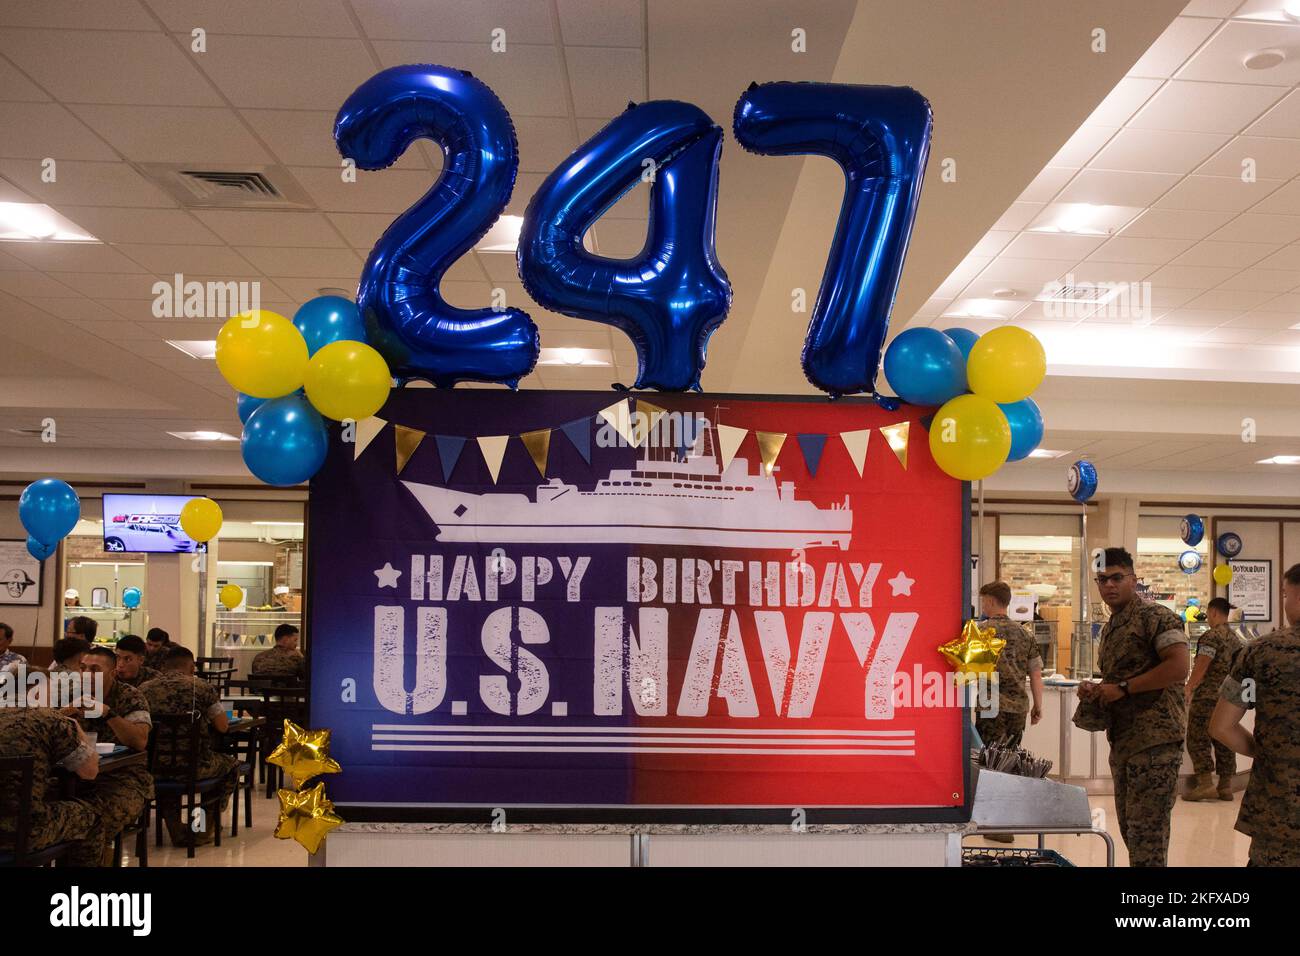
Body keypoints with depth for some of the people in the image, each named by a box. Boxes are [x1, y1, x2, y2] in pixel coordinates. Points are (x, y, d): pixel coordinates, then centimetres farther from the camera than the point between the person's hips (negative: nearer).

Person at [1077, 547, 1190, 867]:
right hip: (1122, 740, 10)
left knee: (1147, 828, -9)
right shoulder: (1110, 628, 19)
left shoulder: (1155, 616, -9)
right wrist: (1094, 690, 9)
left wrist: (1122, 688, -18)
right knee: (1129, 826, 14)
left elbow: (1178, 667, -21)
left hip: (1155, 738, -10)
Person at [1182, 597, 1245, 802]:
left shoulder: (1211, 637, -13)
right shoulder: (1236, 639, 13)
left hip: (1207, 696, -8)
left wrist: (1188, 690, -7)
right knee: (1224, 741, 10)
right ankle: (1226, 786, 10)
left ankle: (1205, 784, -9)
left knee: (1198, 739, -4)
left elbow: (1200, 668, -15)